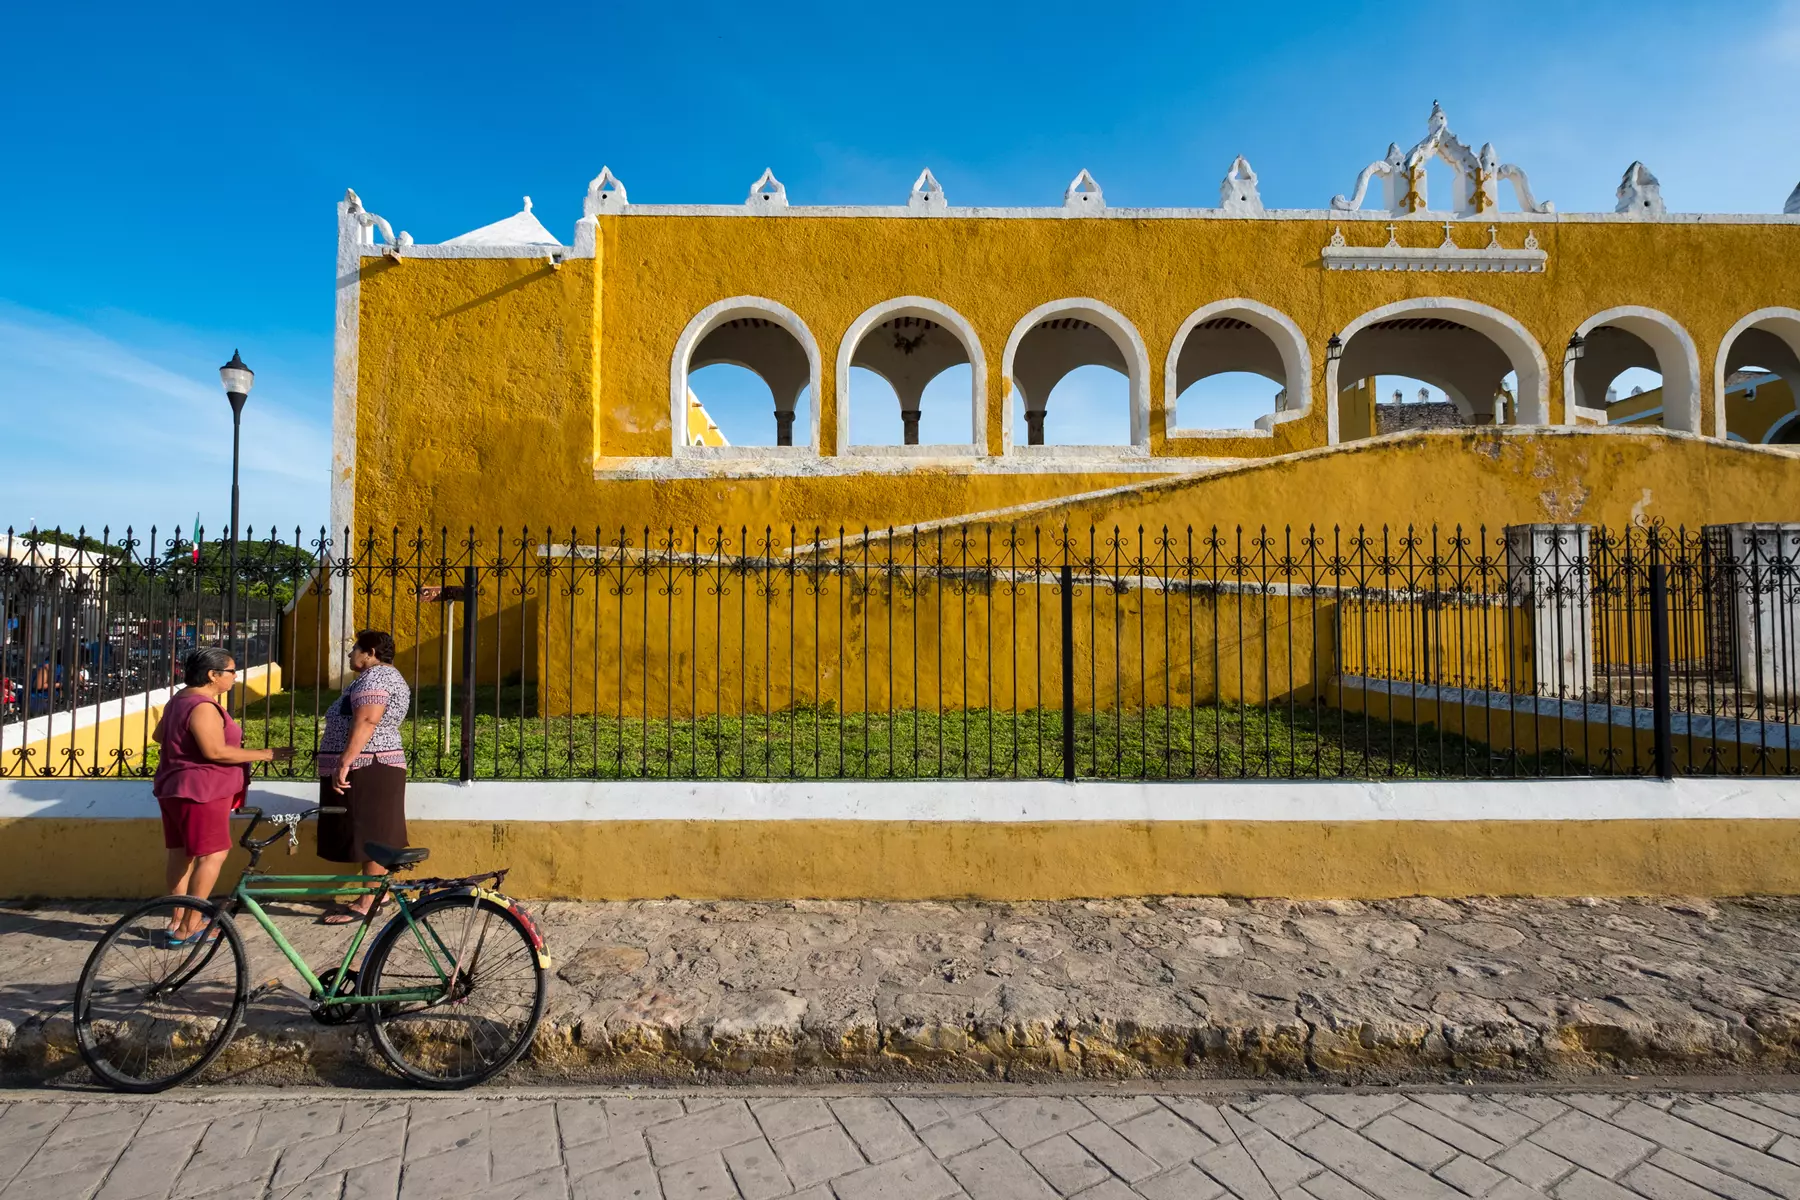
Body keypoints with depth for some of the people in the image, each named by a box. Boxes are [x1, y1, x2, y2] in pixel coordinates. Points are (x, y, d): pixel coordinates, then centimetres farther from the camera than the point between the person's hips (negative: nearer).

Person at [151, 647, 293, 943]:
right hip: (200, 791, -11)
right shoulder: (203, 706, -21)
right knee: (212, 855, -7)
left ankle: (179, 921, 22)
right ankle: (188, 927, -5)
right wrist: (264, 754, -23)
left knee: (181, 854, 15)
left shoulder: (179, 700, 14)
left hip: (174, 788, 11)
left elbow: (159, 735, 26)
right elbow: (216, 752, -27)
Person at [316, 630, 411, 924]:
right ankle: (377, 892, 21)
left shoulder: (375, 676, -13)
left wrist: (344, 763, -28)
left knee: (371, 836, -6)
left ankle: (368, 902, -2)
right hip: (375, 767, 11)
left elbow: (365, 722, -25)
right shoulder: (388, 676, 21)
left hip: (366, 768, -11)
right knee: (374, 835, 14)